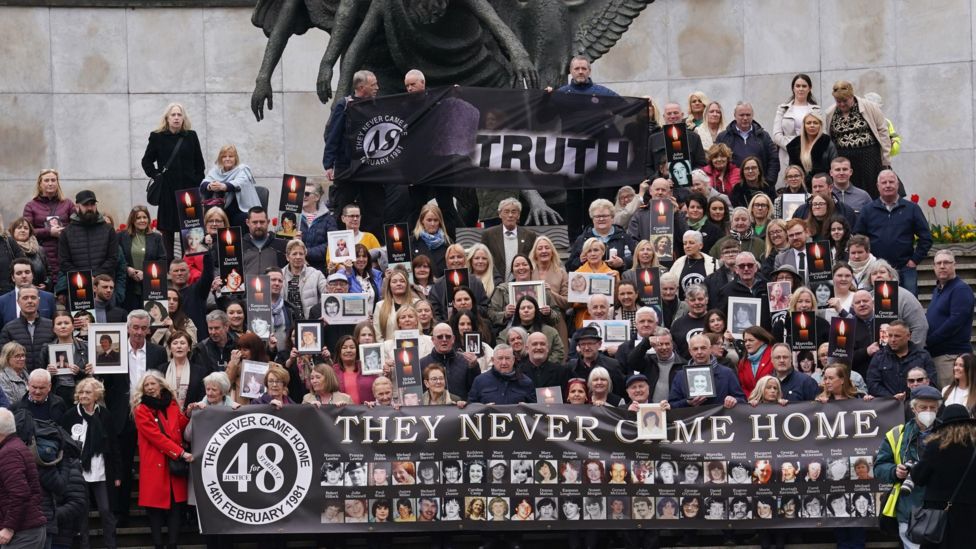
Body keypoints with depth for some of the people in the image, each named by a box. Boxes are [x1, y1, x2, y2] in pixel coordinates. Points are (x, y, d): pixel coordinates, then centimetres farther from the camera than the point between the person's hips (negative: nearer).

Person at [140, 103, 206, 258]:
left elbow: (199, 163, 11)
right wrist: (156, 176, -2)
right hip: (167, 189, -1)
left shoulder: (191, 136, 7)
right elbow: (146, 161, 10)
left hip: (188, 187, 2)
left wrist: (198, 183, 4)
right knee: (168, 228, 0)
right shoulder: (157, 137, 2)